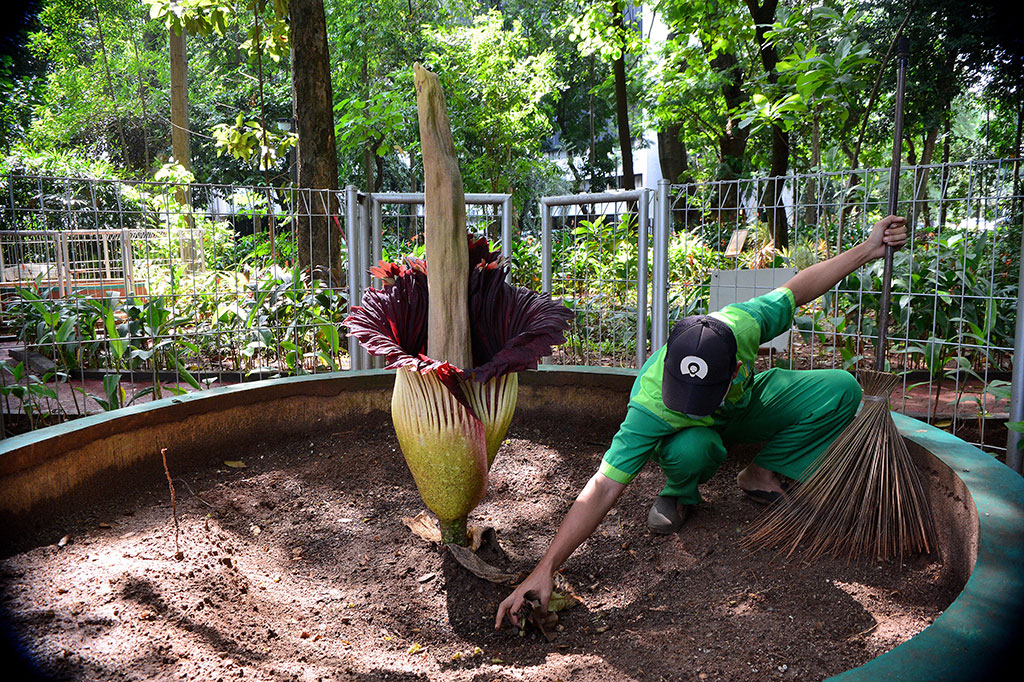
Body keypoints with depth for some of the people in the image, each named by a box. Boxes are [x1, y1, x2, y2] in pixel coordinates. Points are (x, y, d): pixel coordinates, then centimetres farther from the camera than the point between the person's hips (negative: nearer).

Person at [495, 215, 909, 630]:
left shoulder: (742, 323, -36)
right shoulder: (650, 405, -43)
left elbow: (796, 289, -13)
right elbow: (602, 490, -45)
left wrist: (868, 249, -10)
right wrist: (545, 570, -52)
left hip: (746, 405, 4)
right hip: (683, 431, -4)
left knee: (842, 390, -15)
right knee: (691, 448, -41)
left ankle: (763, 473, 2)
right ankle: (680, 493, -3)